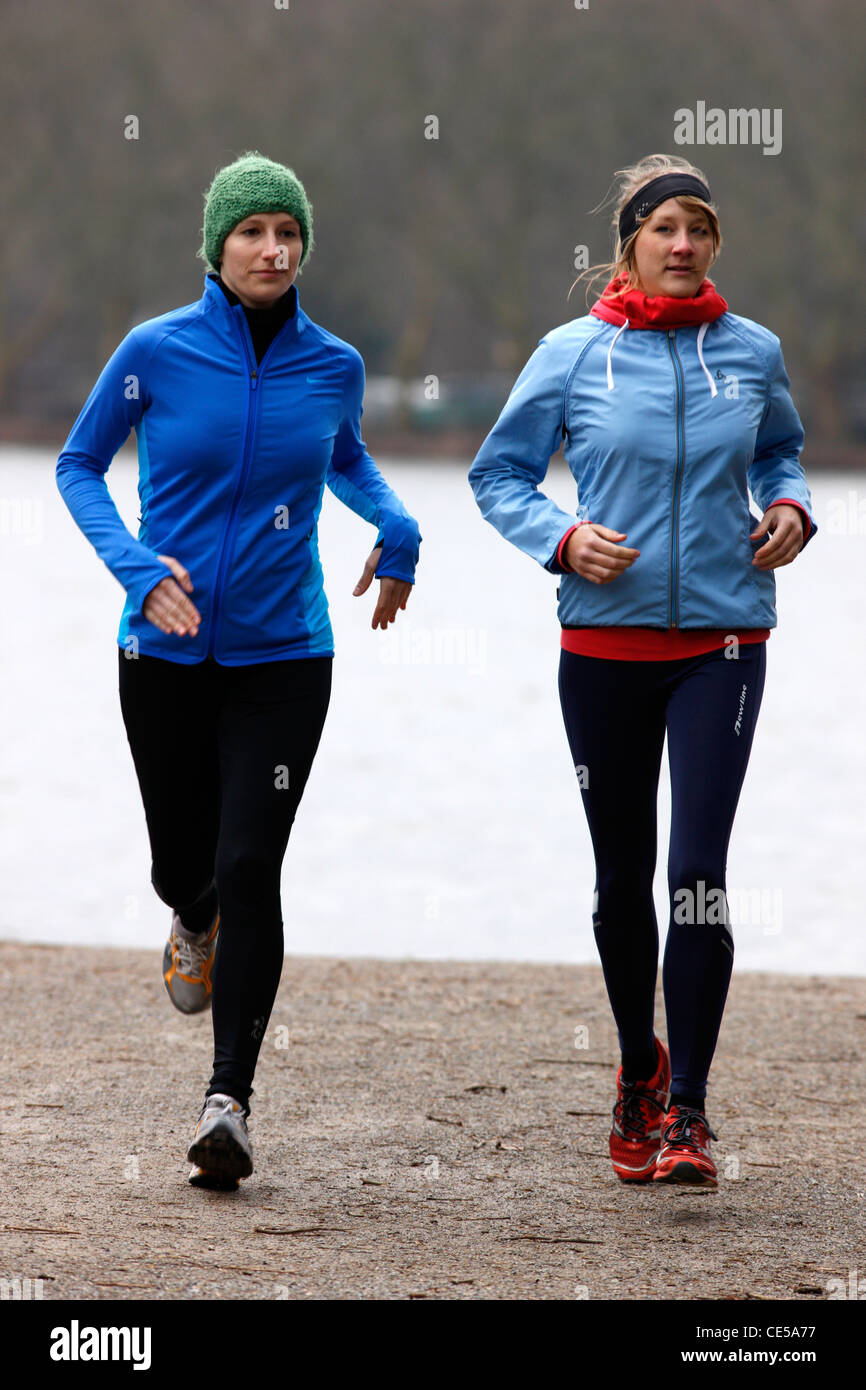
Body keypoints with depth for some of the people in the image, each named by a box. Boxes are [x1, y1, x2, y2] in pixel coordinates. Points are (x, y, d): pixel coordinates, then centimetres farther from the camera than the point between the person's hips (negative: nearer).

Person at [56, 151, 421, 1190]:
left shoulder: (331, 365, -1)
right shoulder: (157, 352, -7)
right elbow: (78, 466, 4)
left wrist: (397, 529, 1)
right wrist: (136, 567, -12)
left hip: (283, 656, 0)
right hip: (165, 652, 0)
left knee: (250, 868, -11)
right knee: (182, 862, 12)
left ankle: (230, 1097, -9)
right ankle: (196, 924, 51)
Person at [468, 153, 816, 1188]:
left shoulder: (752, 353, 4)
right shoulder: (573, 354, -1)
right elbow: (497, 474, 6)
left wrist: (789, 506, 3)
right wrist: (562, 538, -11)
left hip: (723, 638, 0)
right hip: (605, 642, 0)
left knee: (698, 869, -13)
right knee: (622, 875, 9)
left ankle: (686, 1109, -9)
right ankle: (638, 1069, 32)